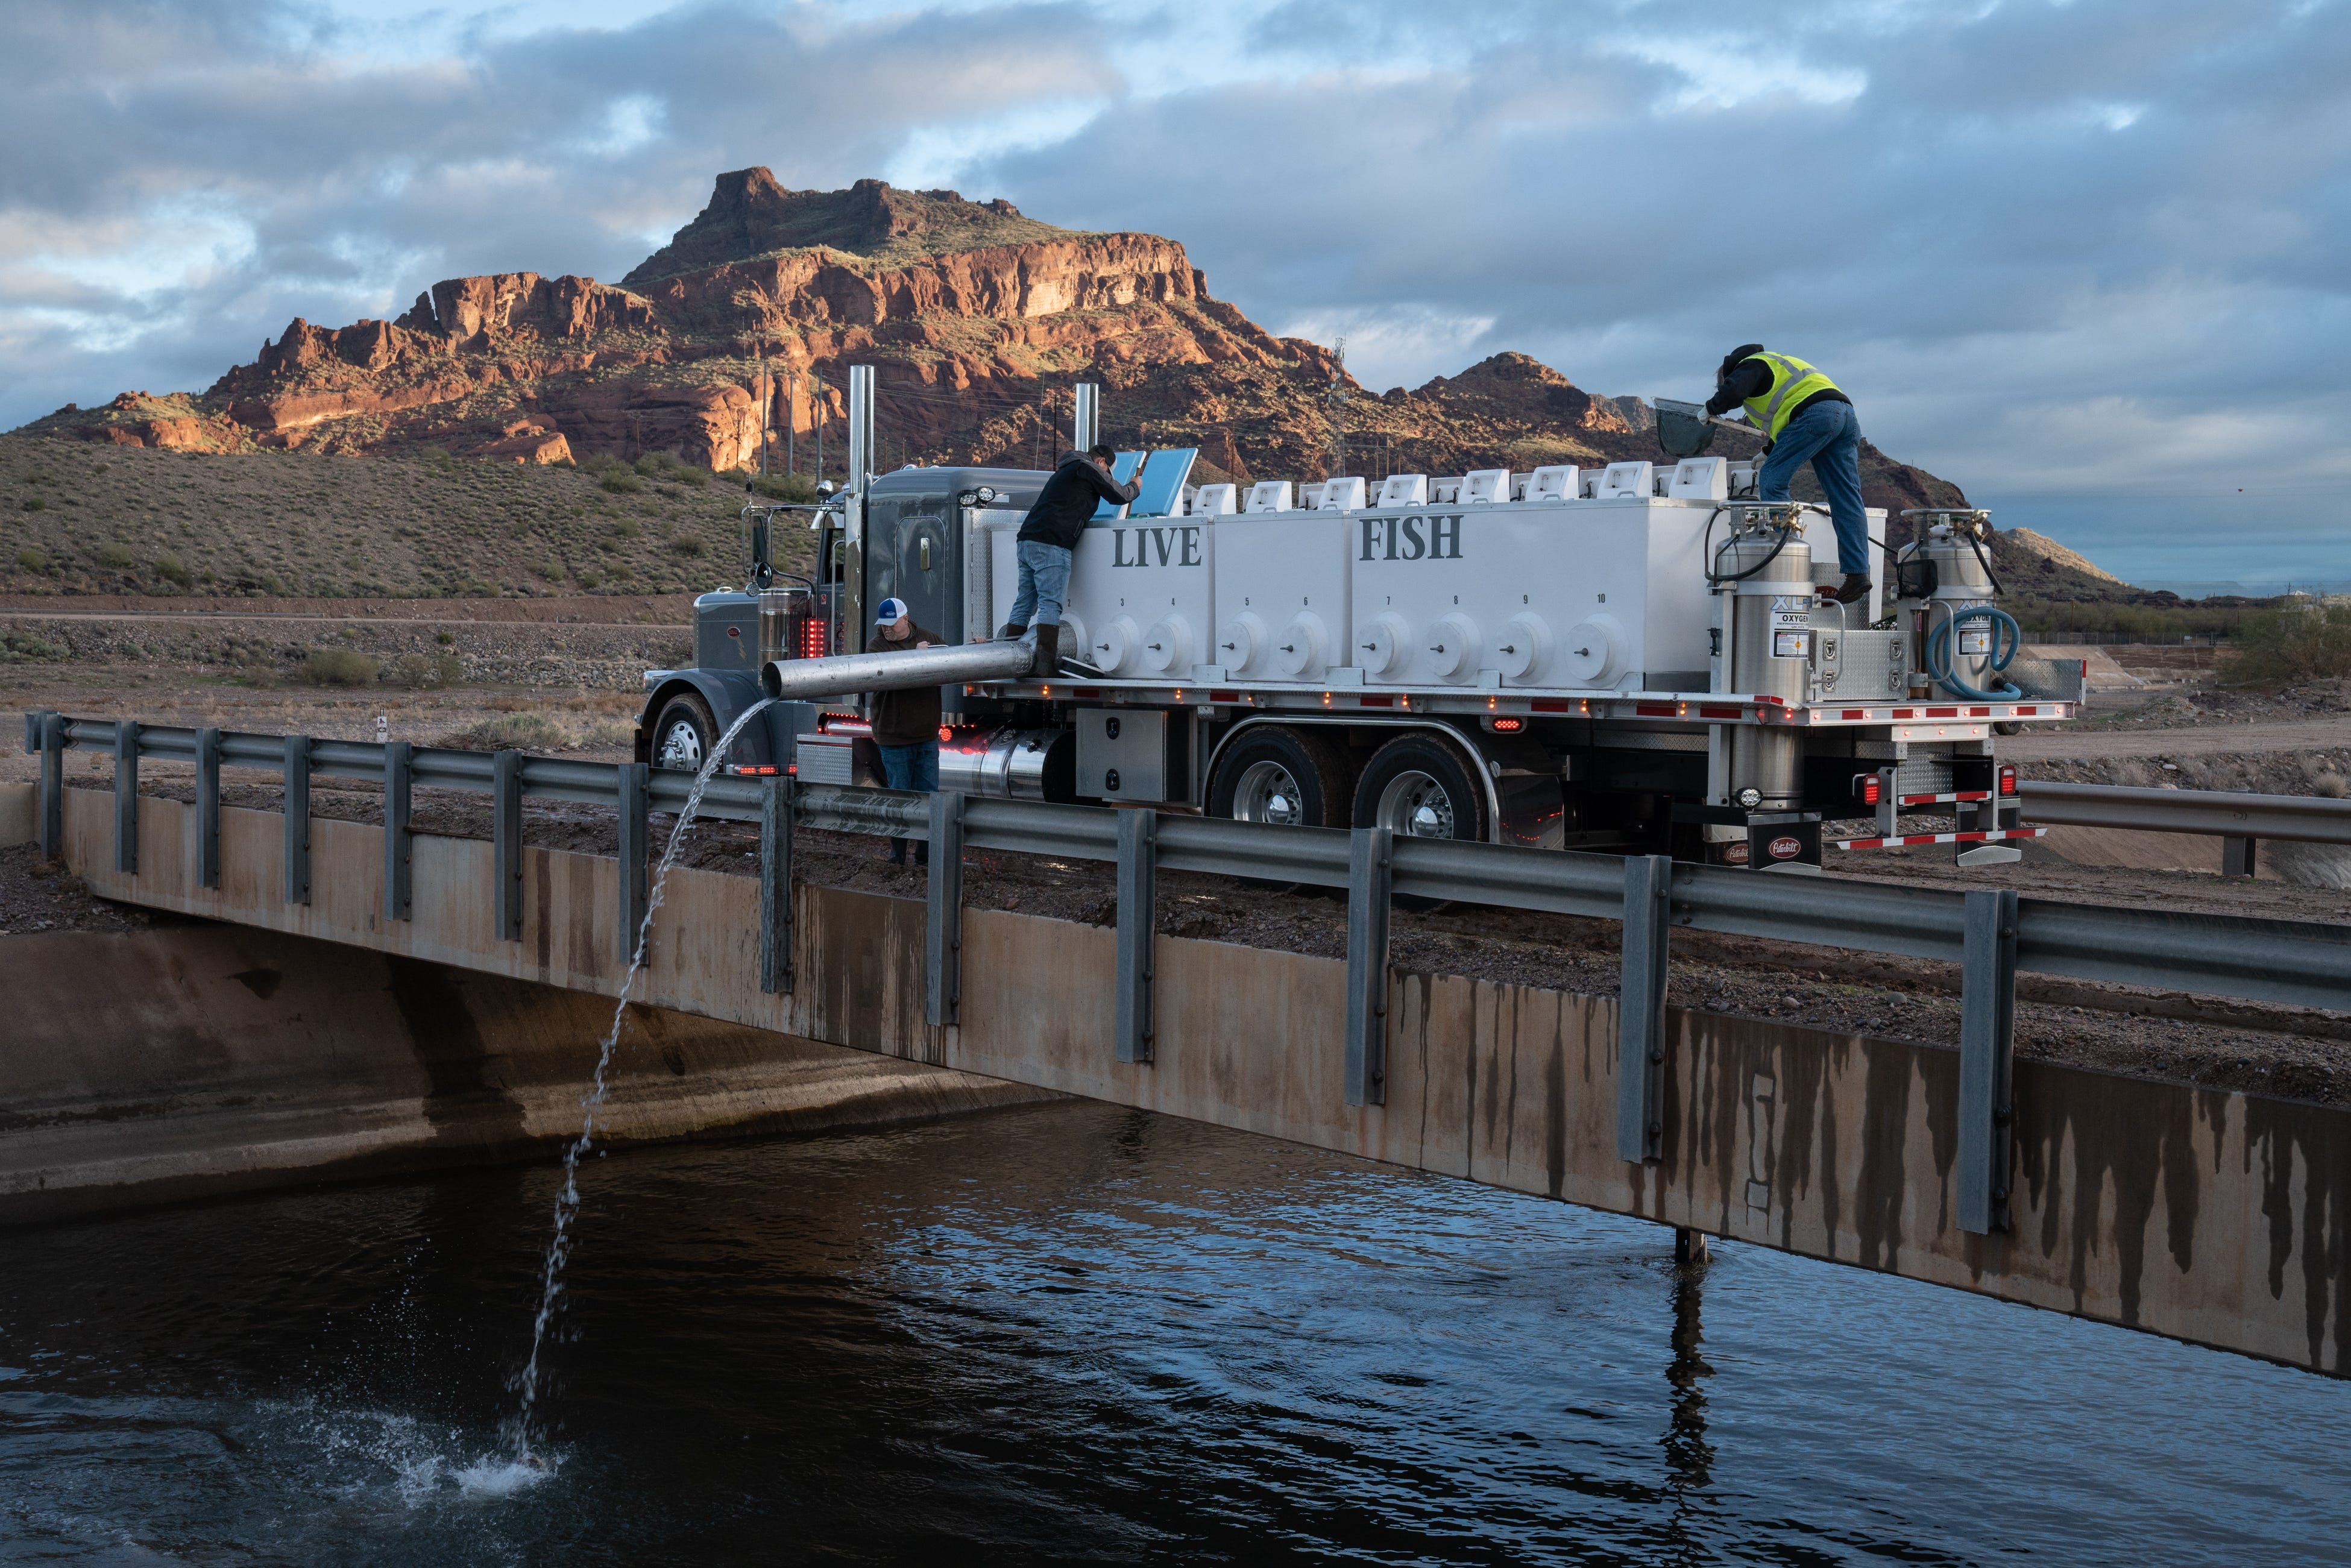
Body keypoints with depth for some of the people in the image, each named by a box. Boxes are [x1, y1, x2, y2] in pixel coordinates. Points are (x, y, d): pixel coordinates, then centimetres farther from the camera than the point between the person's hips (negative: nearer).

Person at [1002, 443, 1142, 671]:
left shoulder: (1064, 471, 31)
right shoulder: (1089, 468, 3)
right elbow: (1119, 496, 6)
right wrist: (1135, 487, 27)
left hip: (1026, 541, 9)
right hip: (1050, 545, -9)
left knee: (1024, 604, 9)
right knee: (1051, 604, -12)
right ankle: (1046, 665, -18)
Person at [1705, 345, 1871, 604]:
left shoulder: (1750, 365, 10)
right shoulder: (1775, 364, 38)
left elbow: (1734, 391, -11)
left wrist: (1711, 408, 7)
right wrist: (1769, 452, 50)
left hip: (1815, 413, -9)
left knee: (1772, 480, -2)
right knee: (1846, 500, 2)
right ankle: (1857, 574, -4)